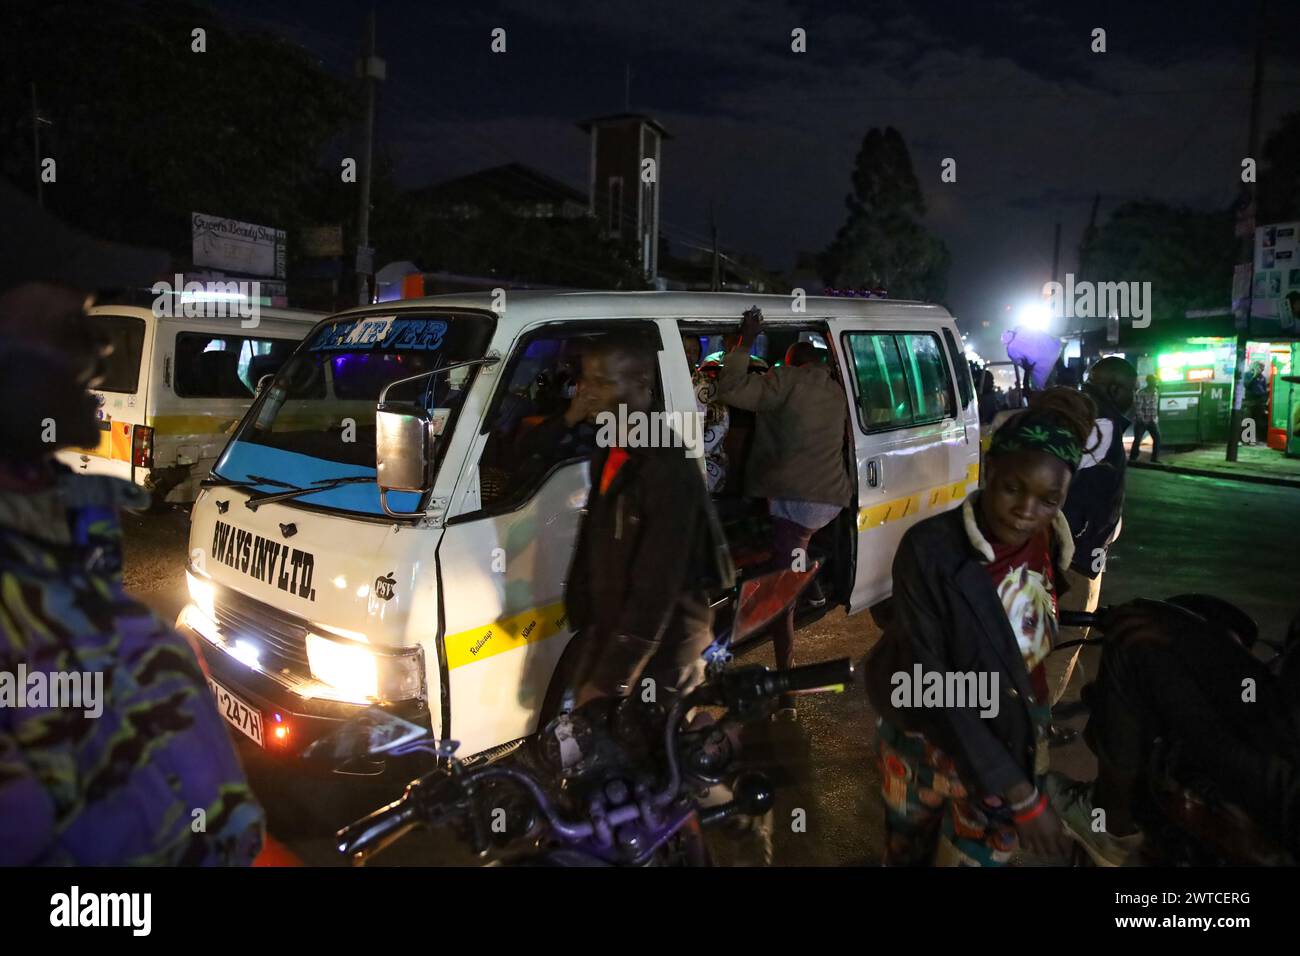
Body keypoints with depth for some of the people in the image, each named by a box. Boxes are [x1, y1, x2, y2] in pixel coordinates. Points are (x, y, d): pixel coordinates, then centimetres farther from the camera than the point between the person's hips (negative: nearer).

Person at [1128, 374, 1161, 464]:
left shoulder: (1156, 392, 4)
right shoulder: (1140, 393, -15)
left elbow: (1156, 406, 16)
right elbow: (1137, 408, -17)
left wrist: (1155, 418, 12)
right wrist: (1143, 420, -16)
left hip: (1152, 420, 5)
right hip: (1141, 421, -5)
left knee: (1157, 437, -5)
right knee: (1137, 440, -5)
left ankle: (1155, 458, 4)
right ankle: (1132, 458, 6)